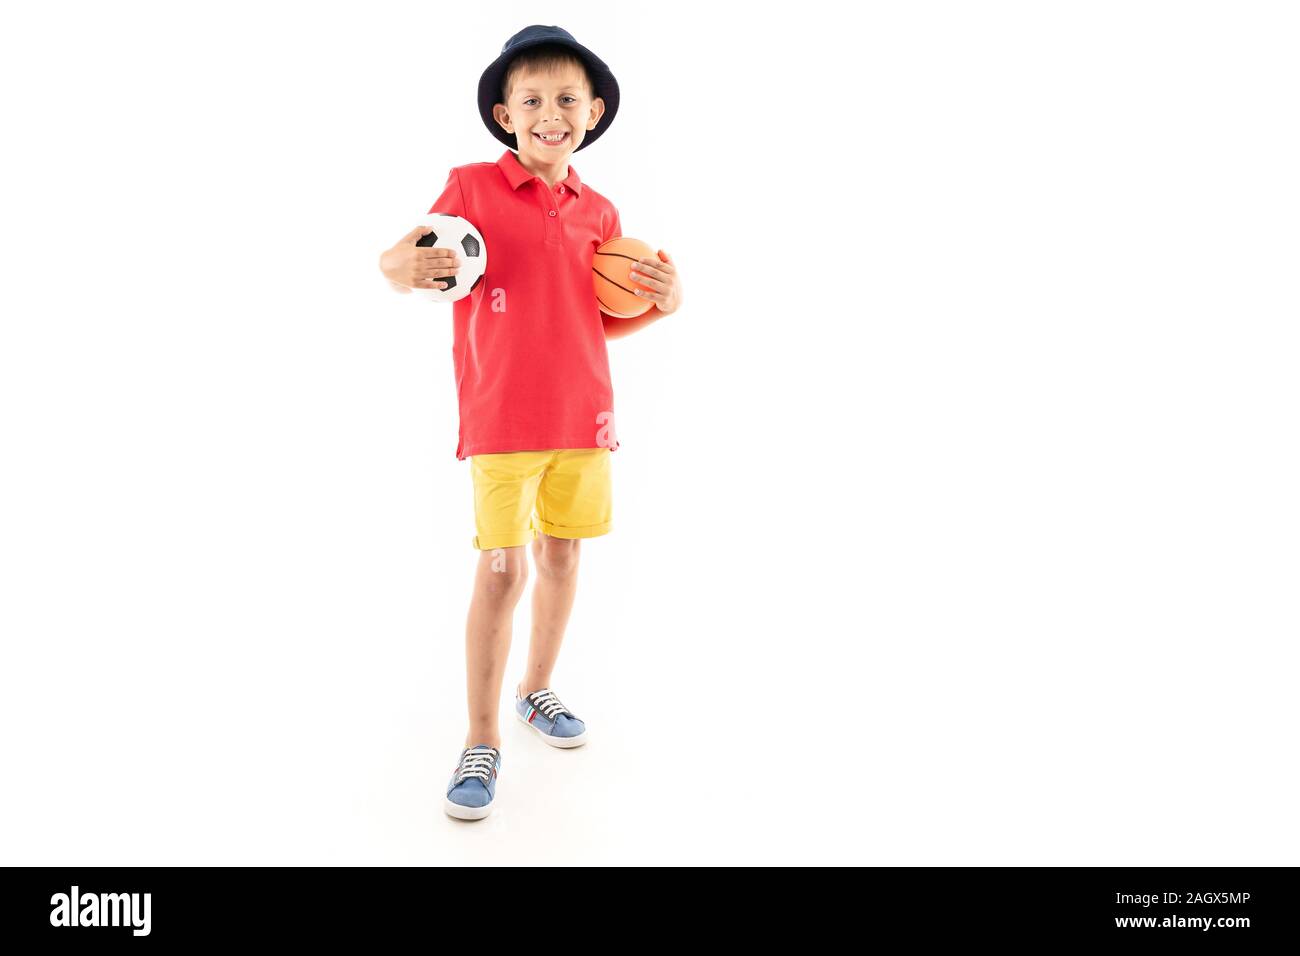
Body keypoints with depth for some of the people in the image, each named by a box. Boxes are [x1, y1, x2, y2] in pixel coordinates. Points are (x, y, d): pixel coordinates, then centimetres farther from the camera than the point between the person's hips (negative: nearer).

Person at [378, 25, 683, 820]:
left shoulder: (599, 214, 9)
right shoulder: (471, 187, -2)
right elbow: (402, 262, 2)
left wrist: (663, 303, -3)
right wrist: (407, 265, -22)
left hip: (584, 415, 5)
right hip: (501, 419, -4)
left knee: (562, 554, 12)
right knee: (502, 569, -7)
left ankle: (537, 690, 34)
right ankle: (483, 741, 8)